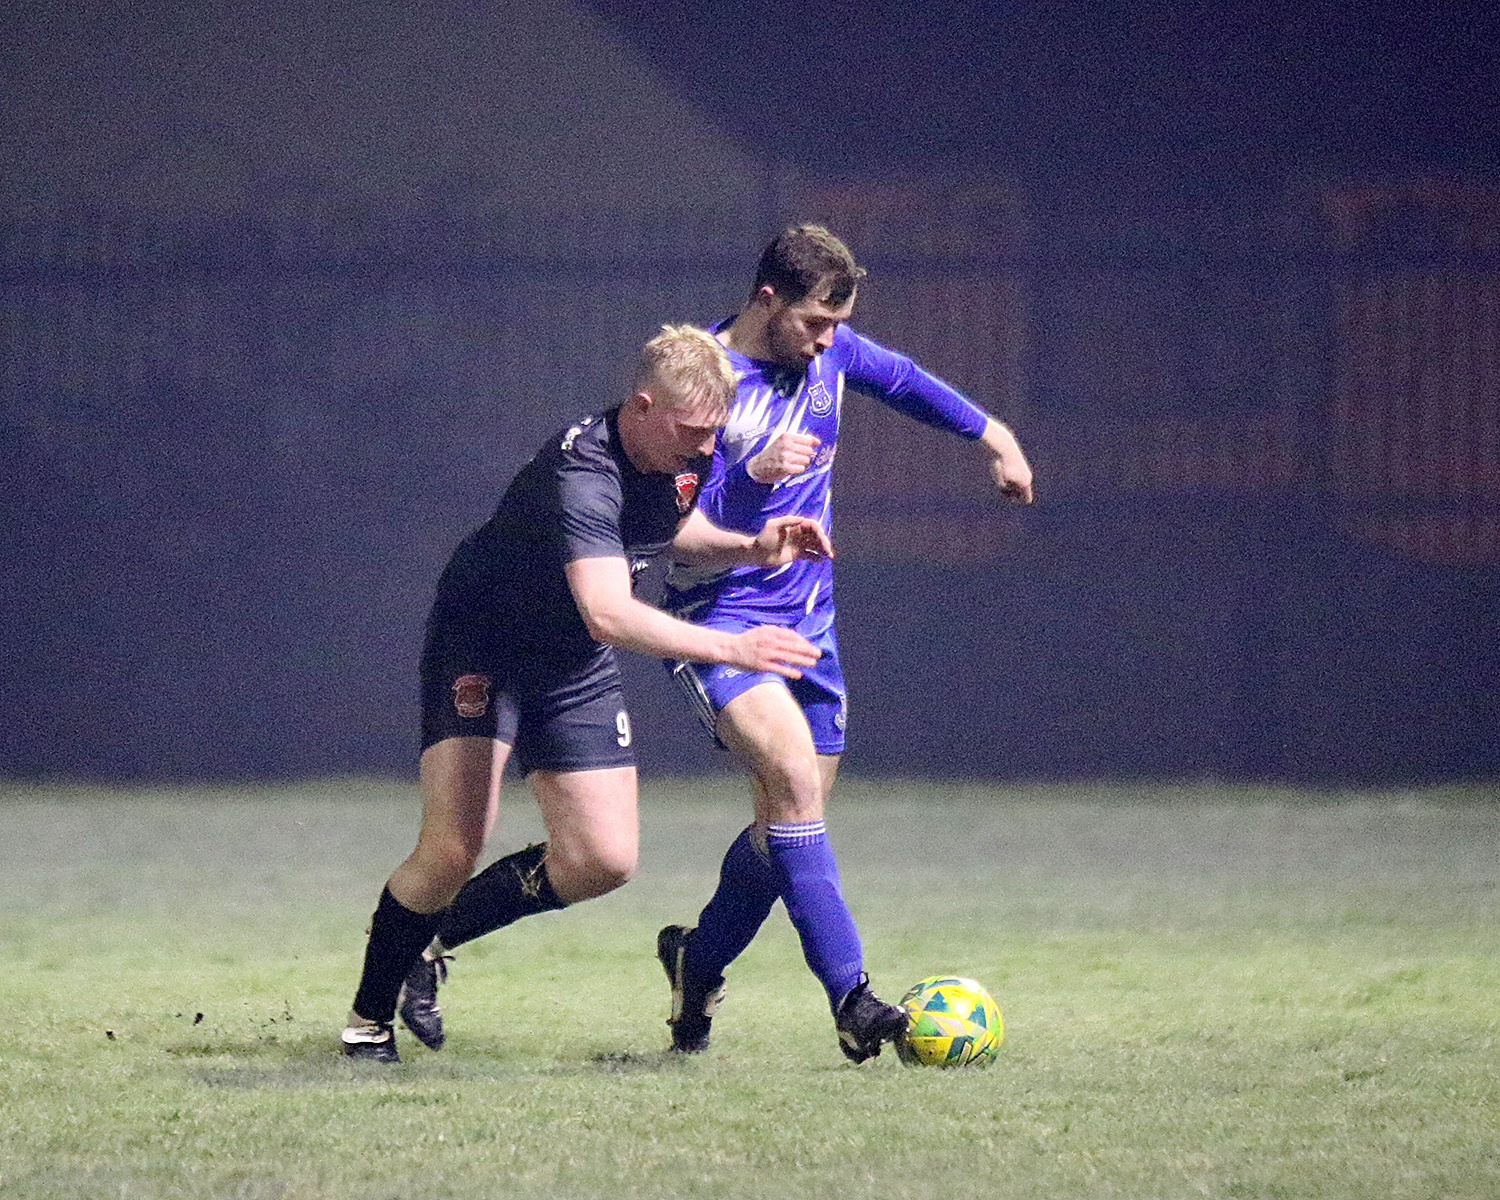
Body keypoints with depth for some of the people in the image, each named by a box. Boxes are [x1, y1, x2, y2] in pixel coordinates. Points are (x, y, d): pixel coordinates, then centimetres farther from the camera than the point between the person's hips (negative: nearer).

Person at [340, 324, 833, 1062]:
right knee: (452, 849, -19)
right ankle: (369, 1016, 3)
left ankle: (436, 935, 20)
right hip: (480, 650, -8)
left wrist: (752, 548, -4)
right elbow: (608, 613, -47)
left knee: (604, 862, -2)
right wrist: (731, 648, -53)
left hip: (575, 669, 8)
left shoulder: (683, 459, -8)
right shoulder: (582, 475, -35)